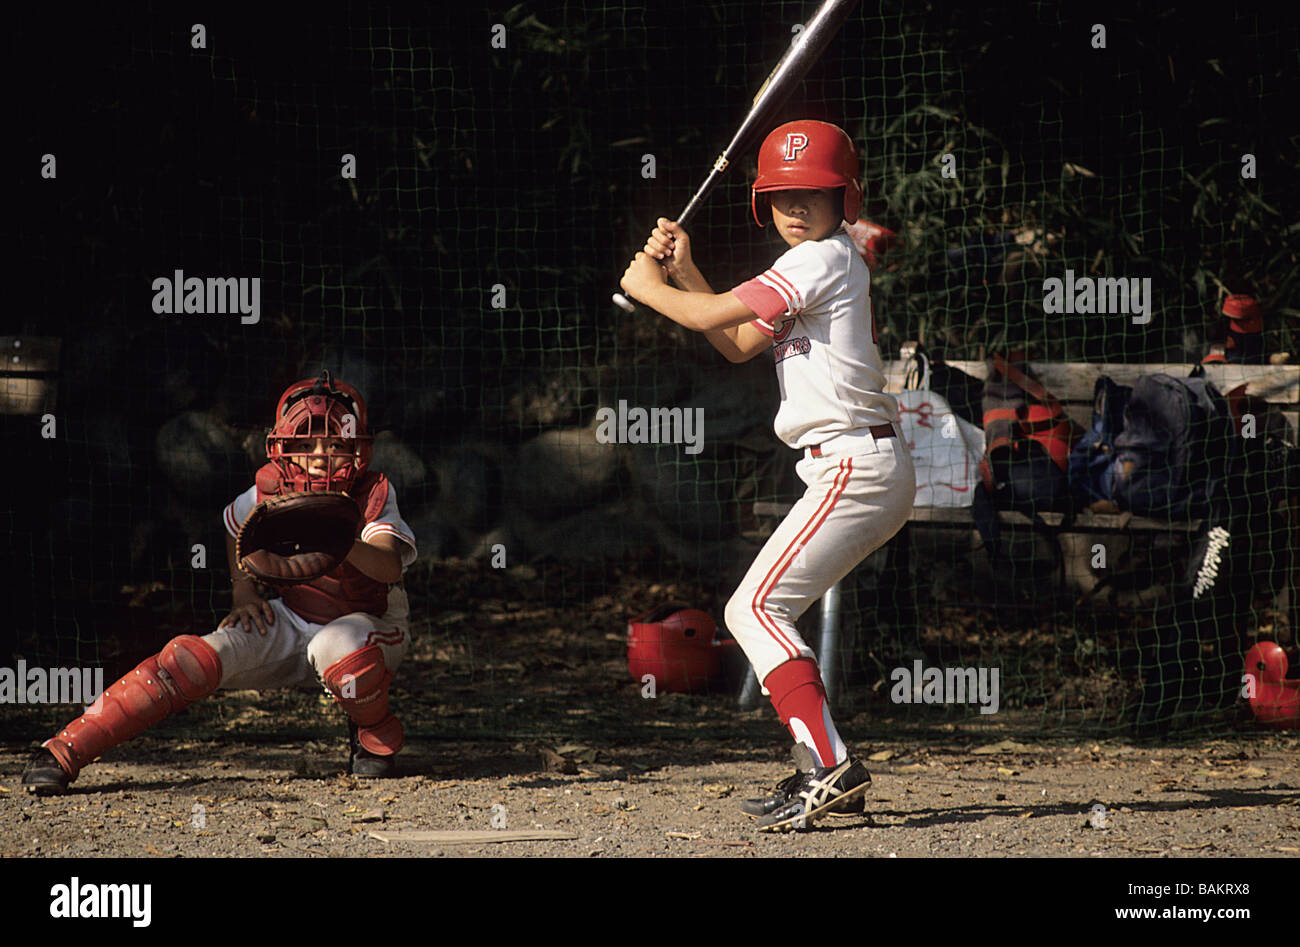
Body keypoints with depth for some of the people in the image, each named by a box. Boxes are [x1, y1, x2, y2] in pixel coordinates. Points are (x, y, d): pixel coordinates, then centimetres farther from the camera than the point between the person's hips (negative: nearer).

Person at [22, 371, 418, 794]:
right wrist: (244, 590, 1)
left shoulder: (374, 496, -21)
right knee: (196, 658, -20)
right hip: (292, 619, 3)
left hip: (370, 622, -3)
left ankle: (376, 739, -8)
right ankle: (63, 752, -19)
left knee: (340, 649, -41)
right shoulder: (269, 491, -11)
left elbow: (389, 568, -39)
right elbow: (234, 524, 14)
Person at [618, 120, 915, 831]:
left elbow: (714, 315, -14)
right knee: (765, 613, 15)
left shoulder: (825, 259, -11)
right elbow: (738, 344, 25)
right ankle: (825, 776, 14)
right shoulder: (816, 267, 21)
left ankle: (832, 766, -24)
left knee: (754, 609, -14)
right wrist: (682, 270, 17)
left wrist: (648, 288, 4)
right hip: (866, 472, 10)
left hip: (852, 465, -10)